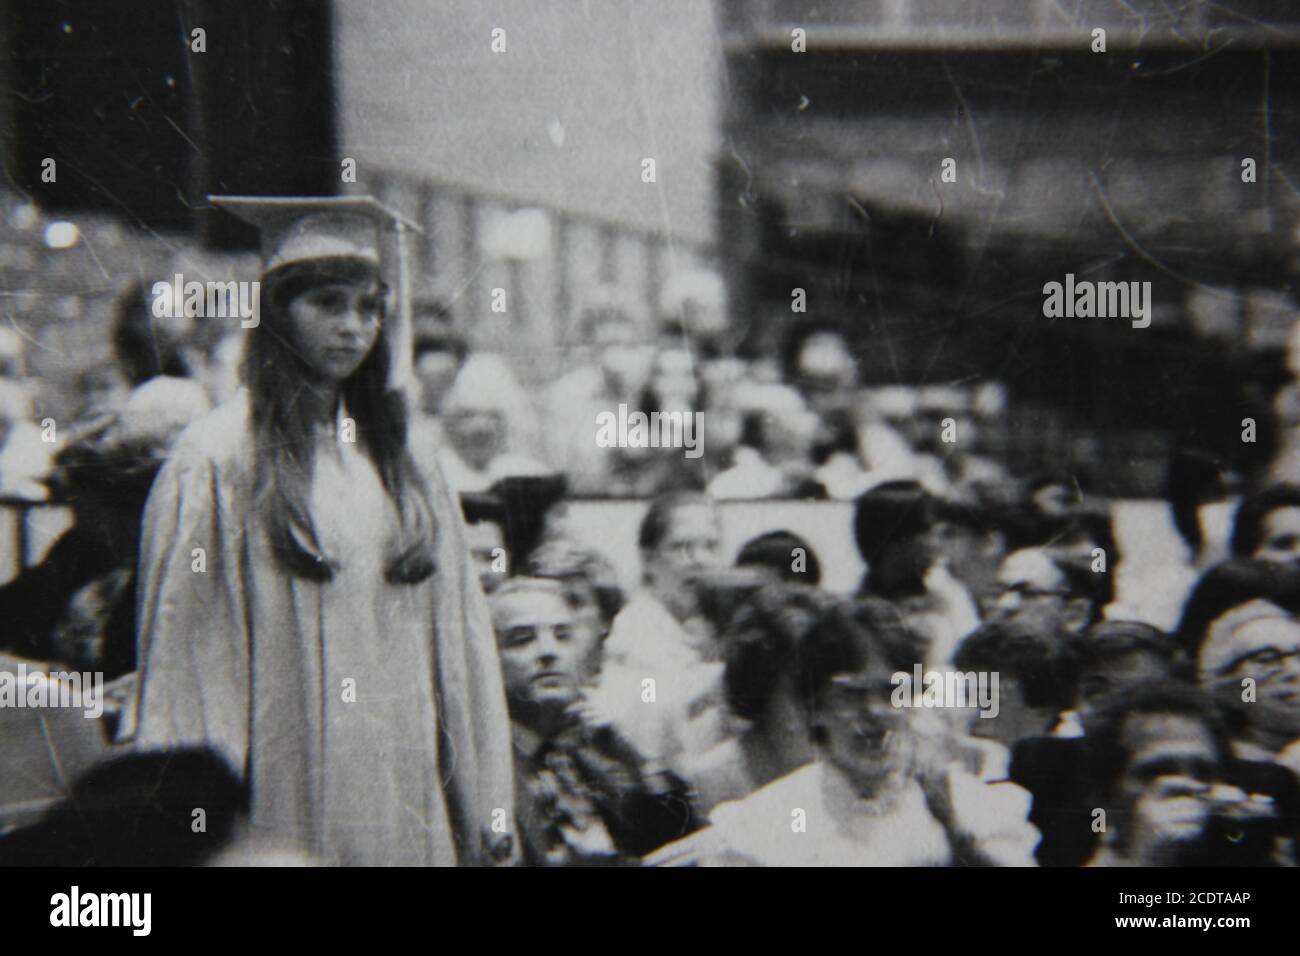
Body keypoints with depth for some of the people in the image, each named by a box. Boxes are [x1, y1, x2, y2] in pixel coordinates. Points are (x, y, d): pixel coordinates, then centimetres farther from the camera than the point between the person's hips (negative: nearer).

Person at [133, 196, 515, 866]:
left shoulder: (397, 461, 10)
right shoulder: (217, 463, -6)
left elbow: (453, 640, 10)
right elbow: (185, 657, -7)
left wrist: (486, 813, 7)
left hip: (403, 796, 5)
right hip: (285, 796, -5)